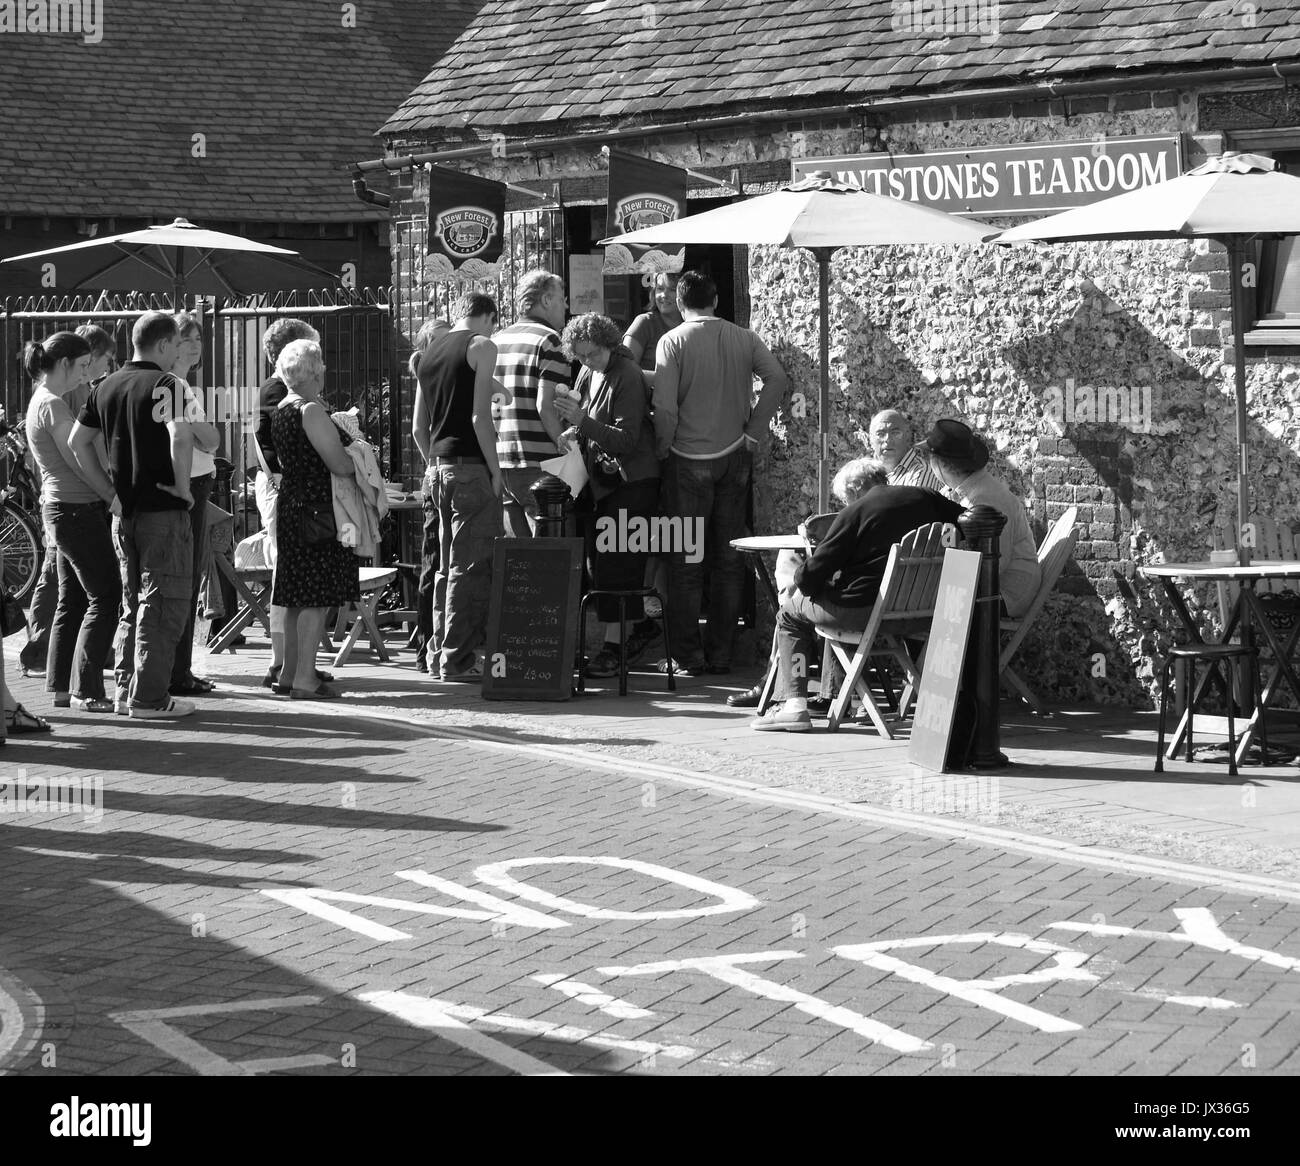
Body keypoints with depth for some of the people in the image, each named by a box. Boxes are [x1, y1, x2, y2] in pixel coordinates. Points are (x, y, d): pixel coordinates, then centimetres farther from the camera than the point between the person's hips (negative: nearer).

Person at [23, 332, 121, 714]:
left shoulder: (42, 402, 15)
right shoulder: (52, 405, -16)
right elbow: (77, 460, -18)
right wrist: (114, 497, -10)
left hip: (59, 508, 10)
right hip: (77, 509, -10)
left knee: (73, 600, 14)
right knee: (104, 598, -7)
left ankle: (61, 686, 17)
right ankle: (86, 690, -6)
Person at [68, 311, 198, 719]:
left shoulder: (107, 386, 10)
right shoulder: (163, 385, -13)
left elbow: (77, 441, 12)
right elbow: (180, 435, -29)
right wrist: (182, 485, -18)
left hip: (123, 512, 7)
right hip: (163, 509, -7)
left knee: (133, 604, 17)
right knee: (164, 604, -1)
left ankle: (126, 690, 19)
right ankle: (150, 697, -3)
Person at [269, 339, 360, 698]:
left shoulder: (280, 410, 12)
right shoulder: (311, 410, -16)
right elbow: (338, 464, -19)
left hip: (290, 504, 9)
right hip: (316, 512, -9)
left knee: (298, 597, 15)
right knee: (317, 599, -6)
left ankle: (289, 673, 19)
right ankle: (305, 679, -7)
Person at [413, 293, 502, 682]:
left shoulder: (431, 351, 17)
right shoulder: (481, 347, -6)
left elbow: (419, 428, 18)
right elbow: (480, 417, -16)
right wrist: (496, 470, -11)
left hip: (440, 467, 8)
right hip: (471, 466, -8)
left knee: (448, 566, 15)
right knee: (472, 568, -6)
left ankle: (440, 652, 19)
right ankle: (459, 660, -6)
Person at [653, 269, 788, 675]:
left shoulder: (673, 342, -8)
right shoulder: (744, 339, 3)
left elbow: (665, 409, -14)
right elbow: (778, 379, -8)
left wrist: (662, 449, 0)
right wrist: (753, 431, -2)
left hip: (689, 459, -3)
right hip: (734, 459, 3)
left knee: (686, 561, 3)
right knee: (728, 558, 9)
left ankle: (689, 655, 2)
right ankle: (721, 653, 11)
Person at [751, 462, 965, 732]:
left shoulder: (854, 513, -9)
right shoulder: (923, 497, 4)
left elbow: (812, 574, -9)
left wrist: (802, 580, 14)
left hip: (860, 612, -6)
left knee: (790, 614, 20)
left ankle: (793, 702, 9)